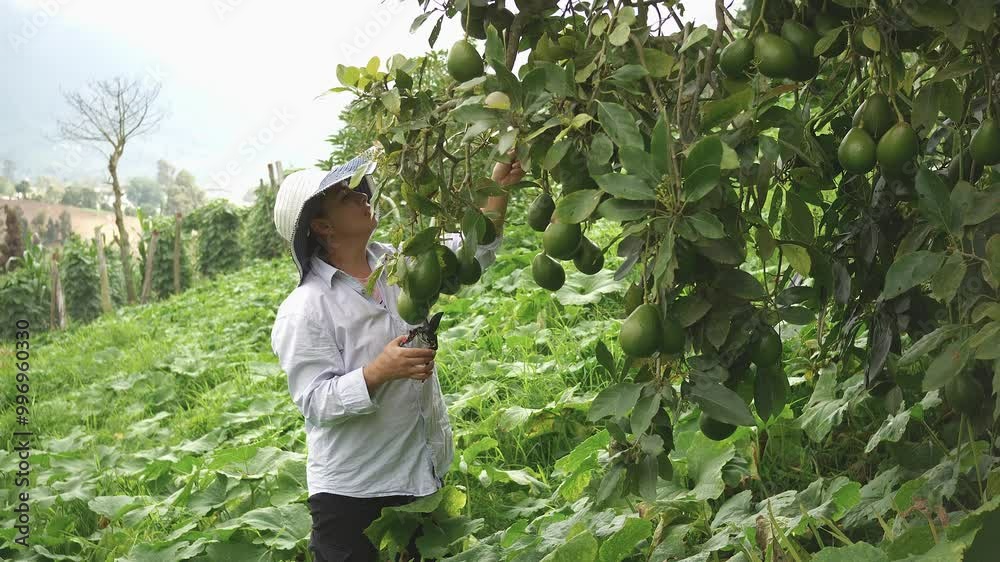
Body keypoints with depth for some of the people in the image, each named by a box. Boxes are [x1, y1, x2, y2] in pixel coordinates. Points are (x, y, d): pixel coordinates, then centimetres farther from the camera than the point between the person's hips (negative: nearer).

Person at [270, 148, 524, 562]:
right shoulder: (302, 311, -17)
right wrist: (379, 372, -34)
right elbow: (317, 402, -20)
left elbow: (472, 252, 10)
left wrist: (498, 187, -1)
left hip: (425, 475, 7)